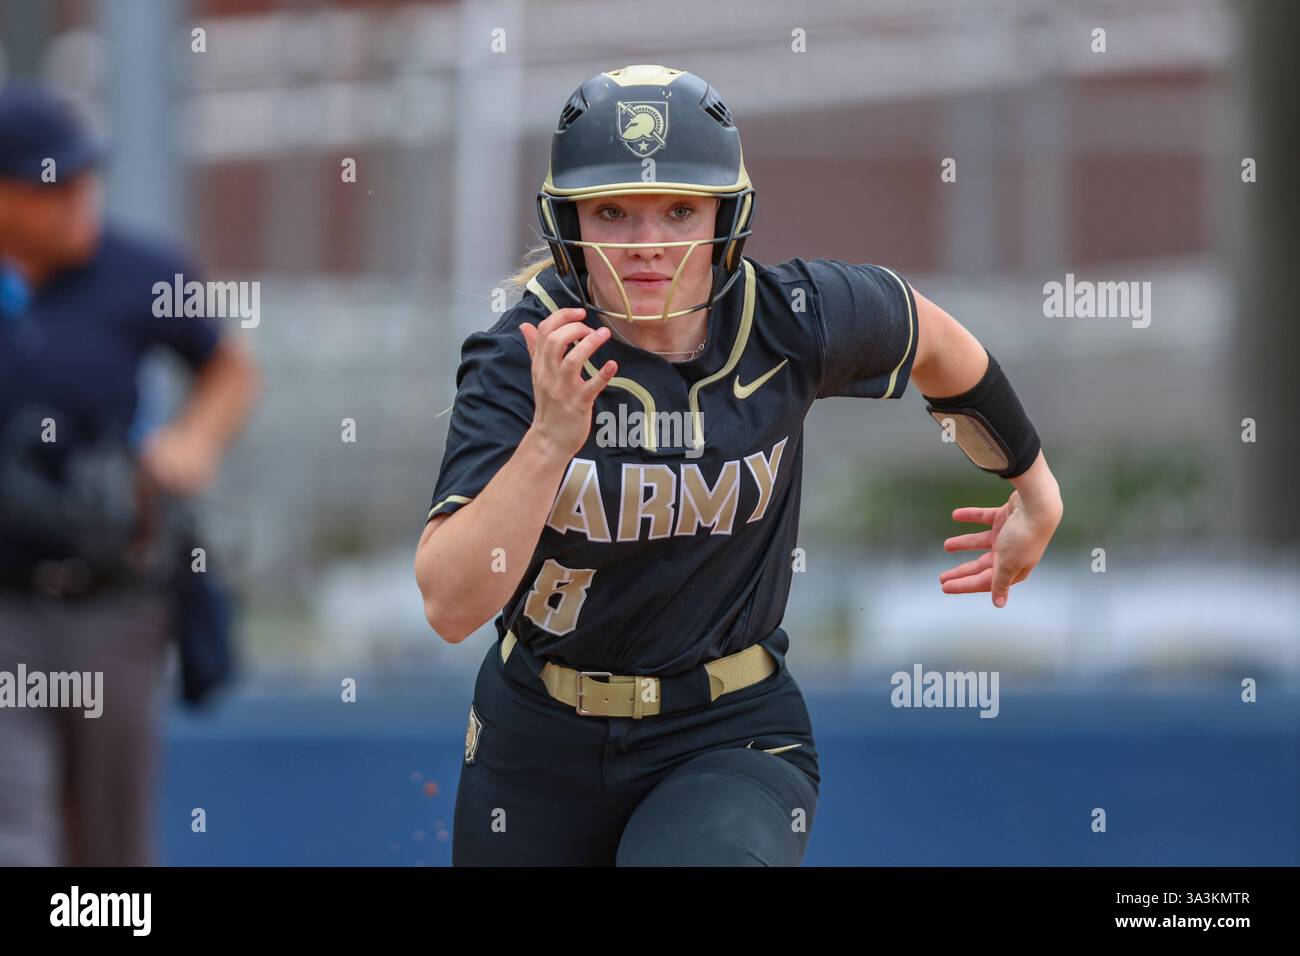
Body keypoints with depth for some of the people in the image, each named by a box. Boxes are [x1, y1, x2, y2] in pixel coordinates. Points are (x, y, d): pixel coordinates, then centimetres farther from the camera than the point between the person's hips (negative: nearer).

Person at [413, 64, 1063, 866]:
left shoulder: (790, 325, -13)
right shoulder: (517, 363, -18)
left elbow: (932, 338, 11)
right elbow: (451, 608, -29)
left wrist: (1035, 490, 23)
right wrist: (549, 439, -41)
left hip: (731, 735, -1)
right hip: (540, 739, 1)